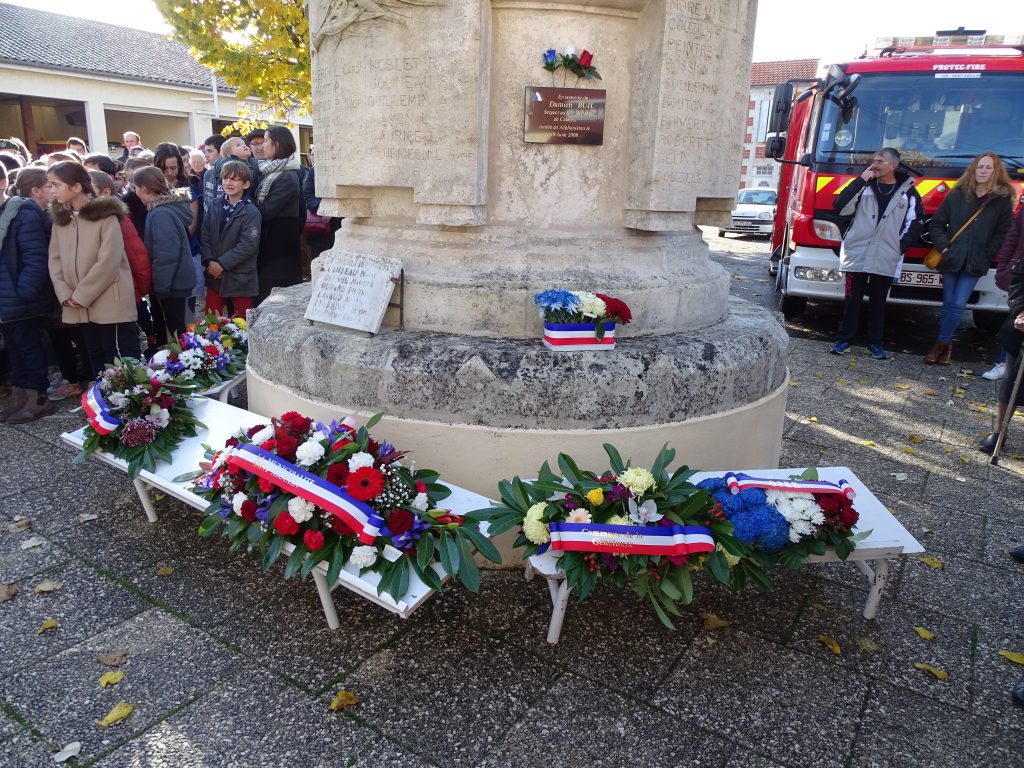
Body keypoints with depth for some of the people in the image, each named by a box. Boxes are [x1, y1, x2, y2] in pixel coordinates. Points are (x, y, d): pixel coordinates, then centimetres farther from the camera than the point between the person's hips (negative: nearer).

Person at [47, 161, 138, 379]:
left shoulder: (105, 216, -8)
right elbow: (55, 260, 9)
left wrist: (80, 295, -12)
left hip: (110, 303, -6)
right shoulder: (60, 219, 12)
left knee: (122, 360, -2)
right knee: (96, 361, 14)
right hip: (80, 307, 6)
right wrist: (65, 294, -5)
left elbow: (108, 262, -15)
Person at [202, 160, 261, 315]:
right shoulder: (216, 206, 5)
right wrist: (209, 261, -10)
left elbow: (249, 244, -17)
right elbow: (205, 235, 5)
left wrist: (222, 264, -17)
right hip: (215, 275, 5)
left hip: (240, 278, -5)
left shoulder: (251, 212, -10)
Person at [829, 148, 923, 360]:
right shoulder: (864, 186, 6)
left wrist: (900, 247, 0)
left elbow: (914, 224, 10)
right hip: (856, 255, 0)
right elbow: (840, 207, -8)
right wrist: (860, 180, -9)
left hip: (886, 260, 0)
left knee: (878, 302, 9)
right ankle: (845, 338, 14)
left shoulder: (908, 192, 6)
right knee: (852, 300, 4)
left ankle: (875, 342, 19)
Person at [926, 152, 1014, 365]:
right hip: (951, 259, 1)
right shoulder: (957, 195, 5)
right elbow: (936, 224, 7)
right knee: (948, 304, 6)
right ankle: (945, 344, 16)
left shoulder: (1002, 199, 3)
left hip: (974, 264, -1)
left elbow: (1003, 234, 4)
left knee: (957, 305, -7)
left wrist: (986, 256, -5)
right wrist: (944, 247, -5)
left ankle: (942, 343, 4)